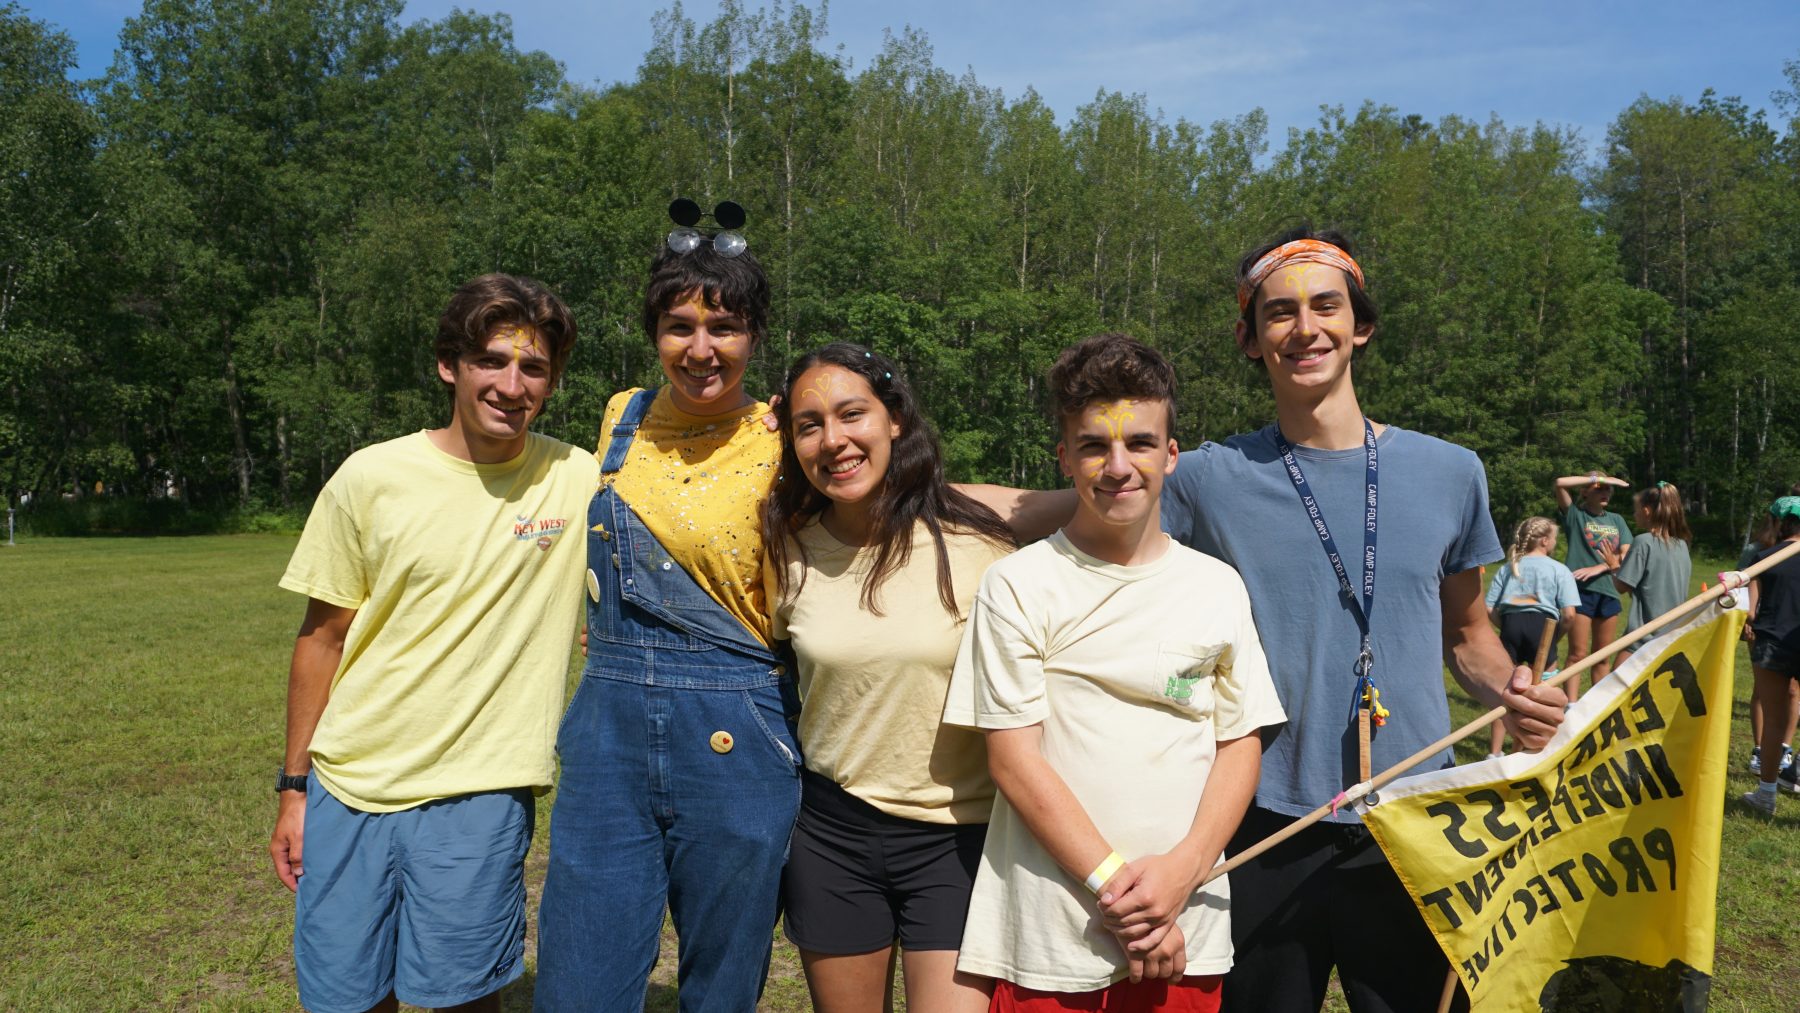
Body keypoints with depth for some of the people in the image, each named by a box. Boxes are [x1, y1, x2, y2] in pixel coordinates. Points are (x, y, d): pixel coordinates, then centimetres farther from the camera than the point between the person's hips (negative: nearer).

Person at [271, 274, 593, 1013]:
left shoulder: (580, 480, -4)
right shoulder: (371, 478, -3)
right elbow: (323, 637, 5)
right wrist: (294, 787, 6)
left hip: (479, 795, -1)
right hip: (349, 786, 1)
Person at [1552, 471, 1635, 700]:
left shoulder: (1616, 520, 15)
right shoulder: (1575, 514, 2)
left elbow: (1627, 556, 7)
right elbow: (1561, 483, -15)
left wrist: (1599, 568, -8)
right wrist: (1598, 478, -8)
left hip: (1608, 590, 5)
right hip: (1580, 589, -5)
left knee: (1603, 656, 10)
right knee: (1578, 654, -5)